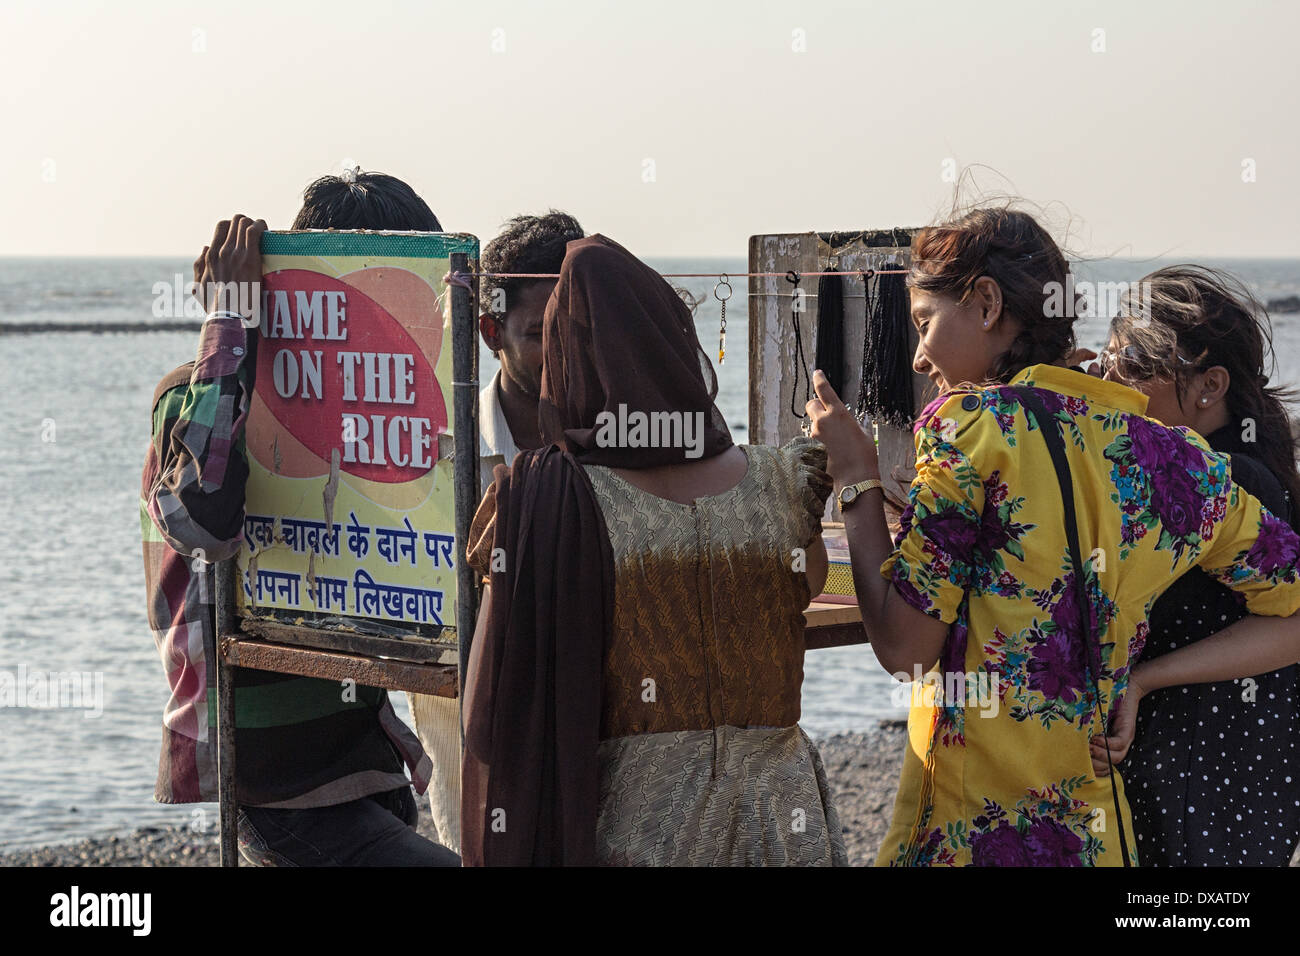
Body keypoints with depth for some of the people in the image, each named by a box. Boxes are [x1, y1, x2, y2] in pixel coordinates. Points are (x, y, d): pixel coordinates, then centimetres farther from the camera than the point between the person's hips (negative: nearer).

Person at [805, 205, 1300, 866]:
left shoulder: (972, 422, -12)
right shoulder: (1180, 462, 4)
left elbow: (902, 648, -13)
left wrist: (856, 481, -1)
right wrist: (1143, 677, 6)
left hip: (967, 834, -6)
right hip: (1099, 835, 6)